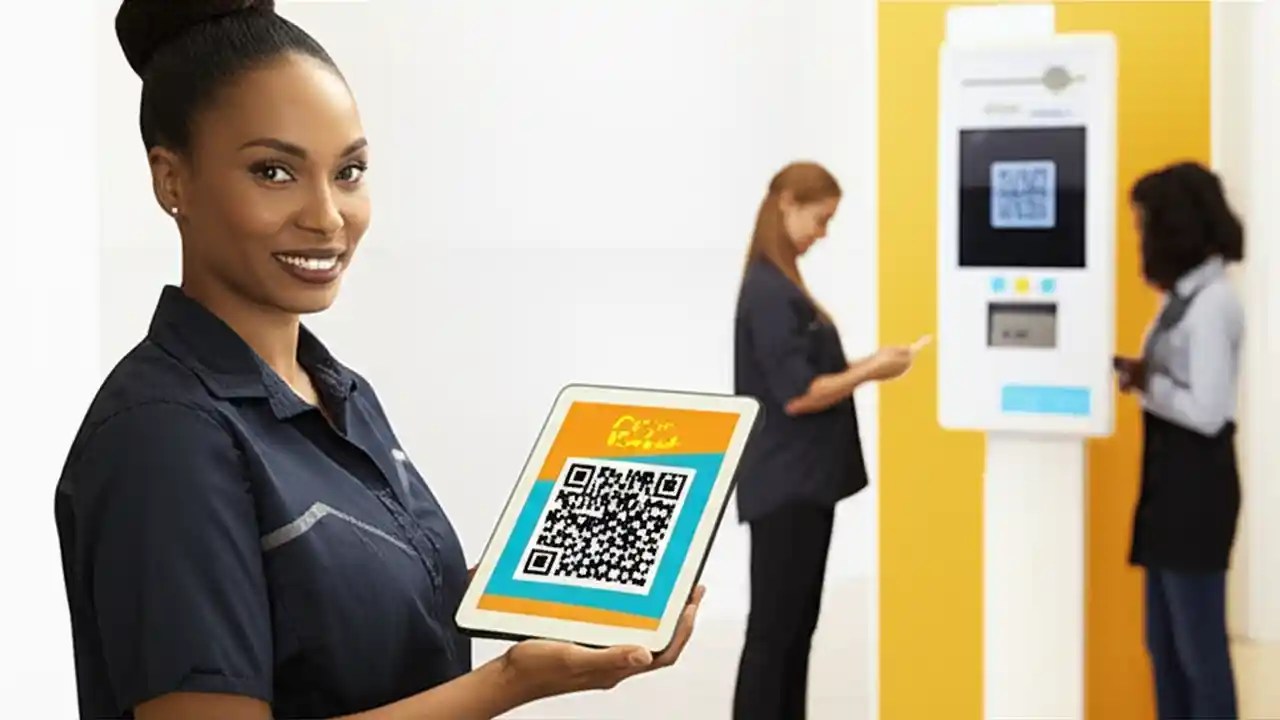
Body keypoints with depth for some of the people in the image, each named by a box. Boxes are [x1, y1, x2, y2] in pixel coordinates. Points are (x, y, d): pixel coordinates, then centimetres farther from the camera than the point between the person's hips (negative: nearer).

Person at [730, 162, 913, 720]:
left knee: (797, 624, 15)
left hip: (804, 482, 10)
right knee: (774, 628, -3)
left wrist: (860, 366, 3)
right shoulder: (768, 291, -18)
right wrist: (870, 371, -11)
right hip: (784, 485, -10)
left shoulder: (781, 286, 12)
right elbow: (796, 395, -21)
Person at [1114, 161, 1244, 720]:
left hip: (1196, 478, -10)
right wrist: (1139, 372, -2)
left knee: (1198, 643, 1)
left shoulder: (1210, 303, -18)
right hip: (1171, 473, 10)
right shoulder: (1187, 296, 10)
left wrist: (1142, 381, -11)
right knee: (1165, 642, 16)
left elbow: (1207, 411, -22)